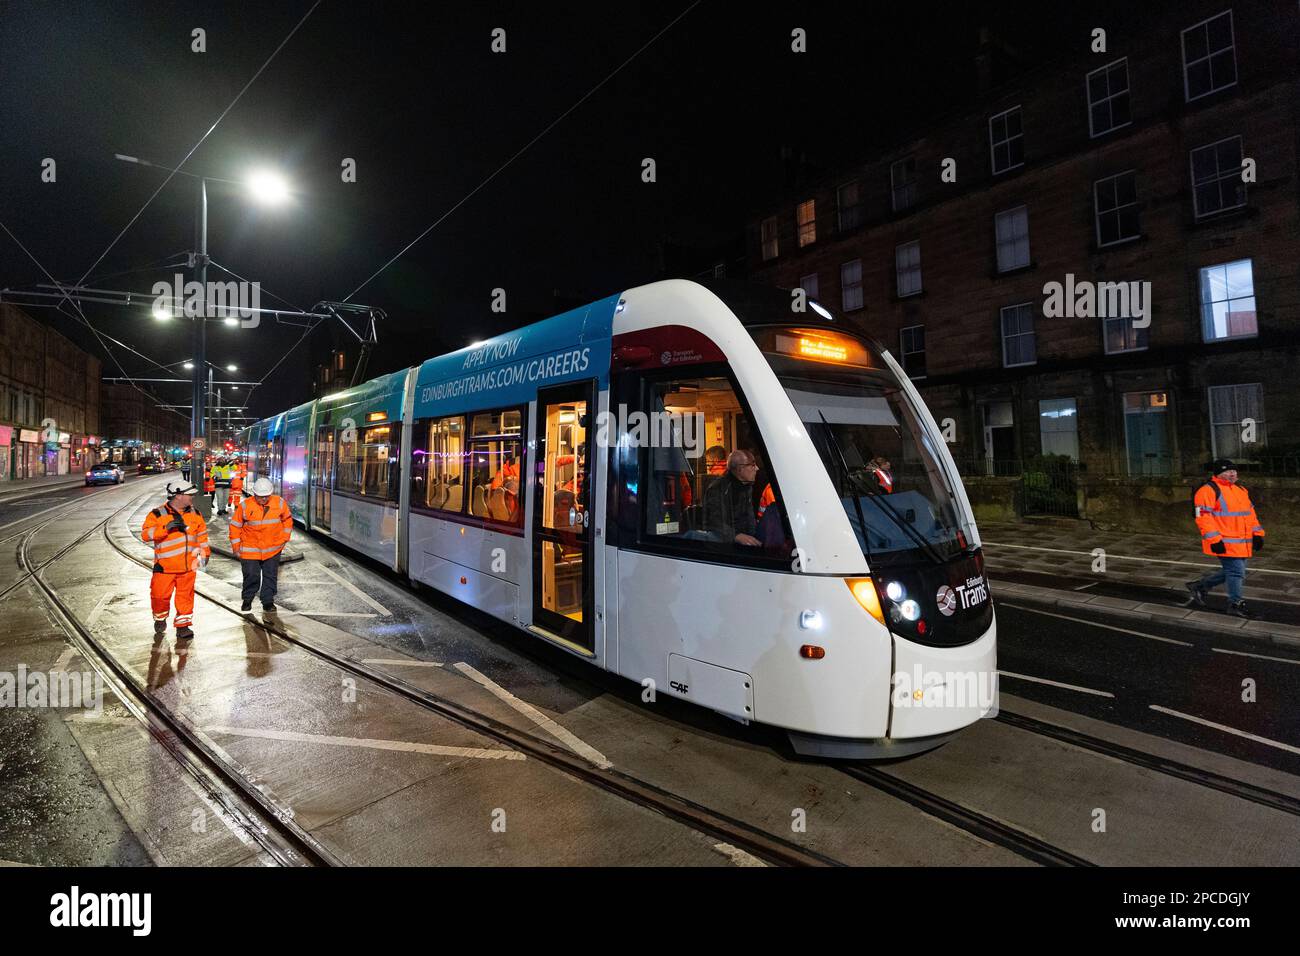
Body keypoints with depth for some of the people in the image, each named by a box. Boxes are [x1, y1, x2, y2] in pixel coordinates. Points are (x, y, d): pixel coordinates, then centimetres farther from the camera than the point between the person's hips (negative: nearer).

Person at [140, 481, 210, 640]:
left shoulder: (195, 514, 7)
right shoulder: (157, 515, -8)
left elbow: (202, 535, 19)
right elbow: (145, 535, -17)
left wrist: (205, 554, 18)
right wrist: (166, 527, -29)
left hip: (188, 566, 3)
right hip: (165, 567, -3)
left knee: (185, 597, 6)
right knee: (160, 596, 6)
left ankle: (183, 626, 15)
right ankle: (160, 619, 32)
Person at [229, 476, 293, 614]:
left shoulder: (279, 503, -5)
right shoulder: (245, 505, -10)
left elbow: (287, 520, 11)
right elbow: (235, 526, 0)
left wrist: (284, 539, 9)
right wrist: (236, 546, 2)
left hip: (273, 549, 1)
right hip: (250, 550, -1)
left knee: (270, 576, 7)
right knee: (251, 576, 3)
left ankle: (268, 601, 19)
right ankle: (247, 600, 25)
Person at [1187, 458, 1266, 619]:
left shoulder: (1241, 490, 17)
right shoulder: (1208, 491, -12)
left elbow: (1250, 513, 23)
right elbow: (1203, 517, -18)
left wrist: (1257, 534, 15)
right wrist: (1215, 540, -21)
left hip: (1242, 542, 9)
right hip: (1225, 543, -9)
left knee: (1231, 571, 13)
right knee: (1236, 571, -4)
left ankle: (1200, 586, 27)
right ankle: (1235, 604, 10)